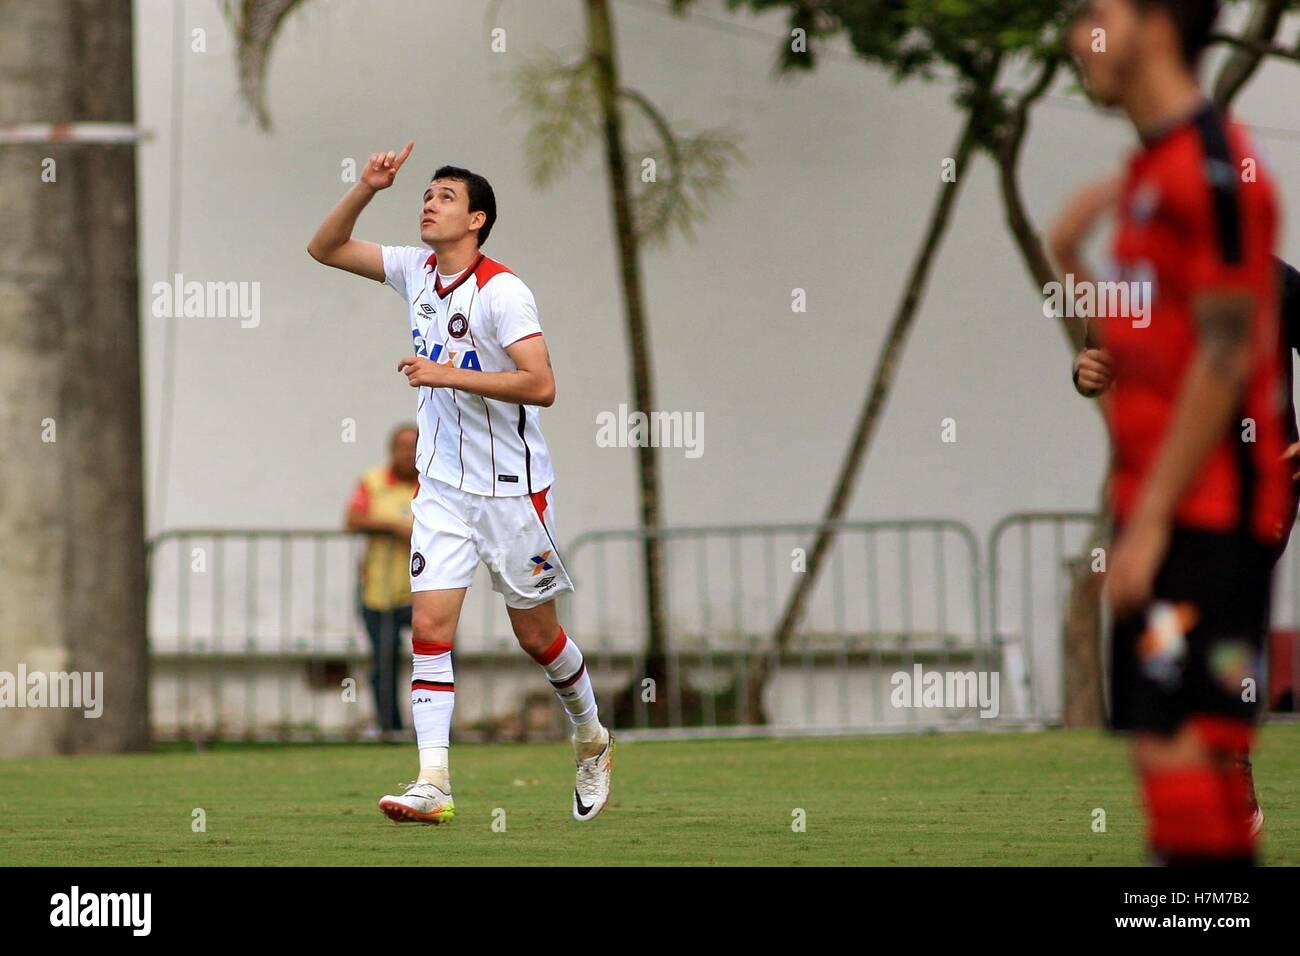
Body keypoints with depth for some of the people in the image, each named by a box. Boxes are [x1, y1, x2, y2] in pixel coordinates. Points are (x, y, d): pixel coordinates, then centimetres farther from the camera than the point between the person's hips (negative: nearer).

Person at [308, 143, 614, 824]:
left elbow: (541, 385, -24)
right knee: (429, 625, -10)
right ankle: (433, 783, -14)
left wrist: (449, 375, -25)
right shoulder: (415, 271, 4)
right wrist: (366, 189, -6)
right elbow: (325, 248, 9)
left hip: (511, 486, -5)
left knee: (535, 633, 7)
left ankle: (591, 741, 33)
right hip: (441, 486, 5)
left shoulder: (502, 290, -16)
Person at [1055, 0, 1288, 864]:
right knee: (1161, 748, 8)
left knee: (1179, 747, -13)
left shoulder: (1212, 163, -10)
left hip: (1207, 515, -8)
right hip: (1155, 512, 8)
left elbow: (1224, 360, -14)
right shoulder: (1148, 170, 14)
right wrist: (1074, 265, 2)